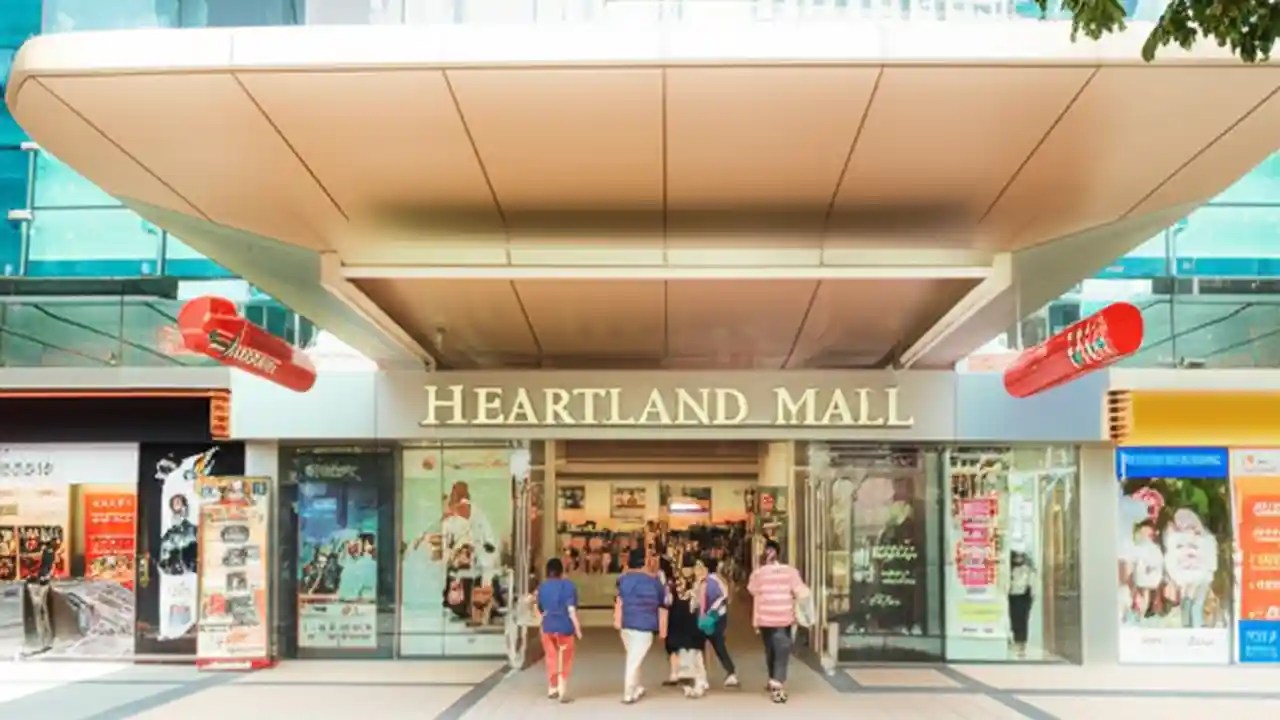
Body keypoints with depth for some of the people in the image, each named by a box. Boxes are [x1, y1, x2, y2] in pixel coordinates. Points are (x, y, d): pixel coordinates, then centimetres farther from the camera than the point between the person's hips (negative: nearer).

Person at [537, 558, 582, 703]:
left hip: (548, 627, 4)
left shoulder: (542, 586, 3)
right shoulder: (568, 585, -9)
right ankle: (562, 692, 3)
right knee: (565, 661, 8)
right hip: (565, 627, -4)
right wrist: (577, 628, -8)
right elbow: (571, 609, -14)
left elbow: (540, 609, 11)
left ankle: (552, 689, 27)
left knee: (551, 659, 18)